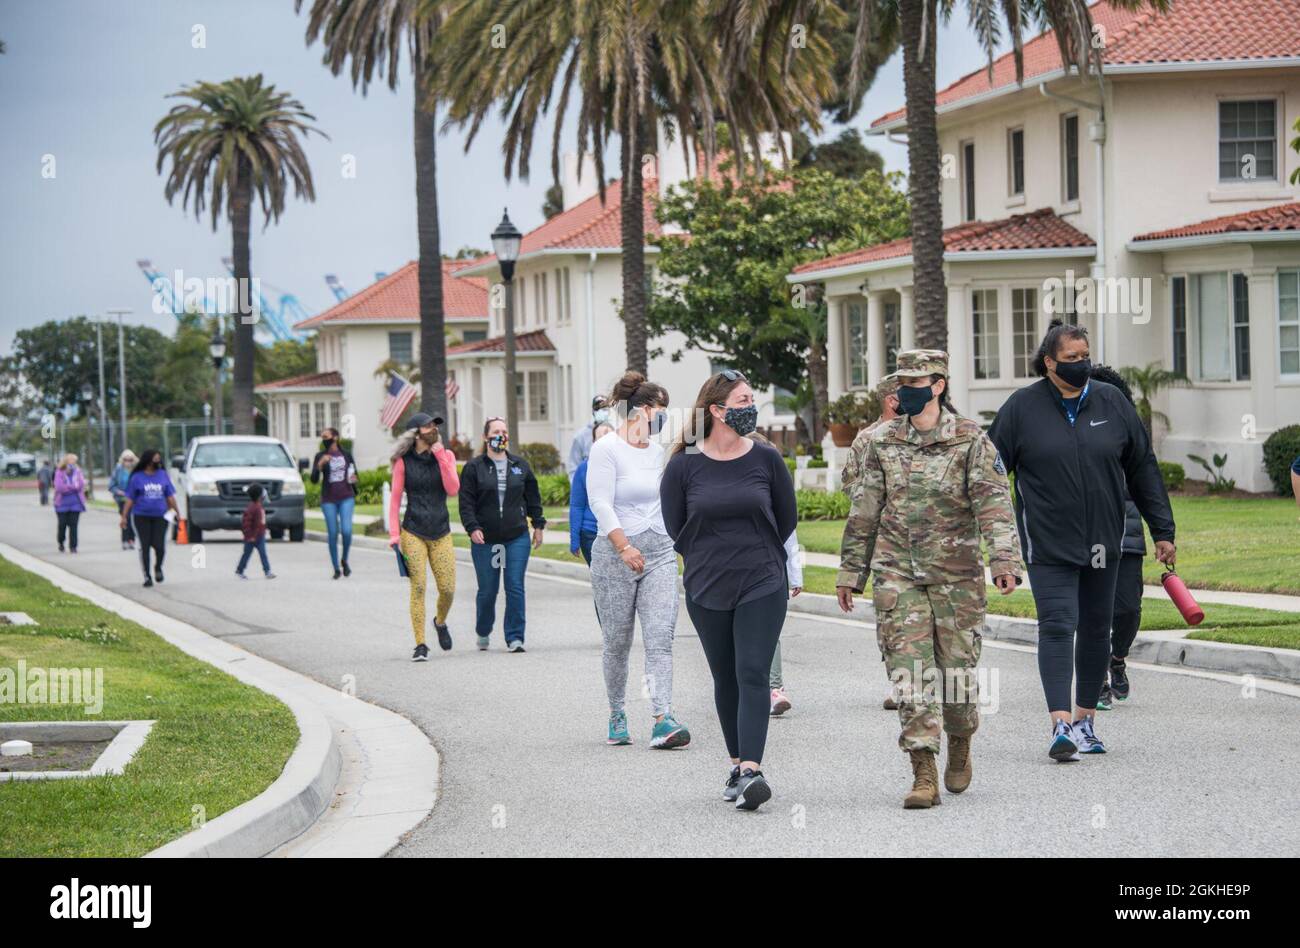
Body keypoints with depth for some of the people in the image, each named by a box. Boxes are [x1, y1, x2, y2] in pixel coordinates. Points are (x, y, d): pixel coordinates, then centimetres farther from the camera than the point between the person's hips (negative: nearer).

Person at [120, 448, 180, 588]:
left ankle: (158, 567, 22)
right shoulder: (137, 477, 1)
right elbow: (130, 499, 3)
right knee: (145, 546, 1)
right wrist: (124, 516, -2)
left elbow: (170, 496, 12)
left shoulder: (163, 475, 8)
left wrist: (176, 512, 9)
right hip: (141, 517, -1)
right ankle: (147, 576, 11)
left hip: (160, 516, 1)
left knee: (159, 545, -7)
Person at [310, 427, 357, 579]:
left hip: (346, 497, 0)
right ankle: (336, 569, 11)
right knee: (332, 534, 0)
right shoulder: (320, 456, 2)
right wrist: (320, 465, -20)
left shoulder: (346, 454, 7)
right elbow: (314, 480, -4)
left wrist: (353, 478, -3)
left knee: (346, 530, -16)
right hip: (329, 499, 0)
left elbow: (354, 473, 20)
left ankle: (345, 560, 9)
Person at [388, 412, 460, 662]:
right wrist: (394, 534, -5)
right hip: (413, 533, -2)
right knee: (418, 588, -10)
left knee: (448, 590, 0)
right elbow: (395, 499, 2)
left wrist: (440, 457, -11)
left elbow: (453, 489, -7)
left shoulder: (446, 456, 5)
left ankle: (440, 621, 33)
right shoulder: (404, 461, 0)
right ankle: (420, 645, -5)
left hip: (441, 533, 2)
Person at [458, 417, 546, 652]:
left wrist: (538, 525, 14)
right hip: (485, 540, -1)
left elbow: (533, 498, 17)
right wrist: (472, 528, -14)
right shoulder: (474, 468, 1)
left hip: (517, 538, 1)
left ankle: (515, 637, 0)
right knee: (487, 591, 5)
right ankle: (483, 633, 27)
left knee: (515, 588, -5)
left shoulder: (520, 465, 10)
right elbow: (466, 502, -2)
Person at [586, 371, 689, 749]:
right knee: (617, 643, 5)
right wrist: (625, 547, -21)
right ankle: (617, 715, 22)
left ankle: (663, 720, -18)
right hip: (614, 553, -5)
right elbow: (600, 502, -15)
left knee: (660, 637, -9)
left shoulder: (656, 450, 12)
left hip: (659, 552, 5)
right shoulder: (606, 448, -8)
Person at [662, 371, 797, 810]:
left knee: (752, 674, -12)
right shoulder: (683, 466, -5)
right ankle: (738, 764, 21)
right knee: (725, 679, 10)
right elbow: (675, 528, 6)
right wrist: (712, 559, 10)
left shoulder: (766, 459, -2)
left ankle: (751, 770, -20)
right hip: (707, 590, 1)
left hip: (762, 585, -1)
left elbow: (786, 519, 9)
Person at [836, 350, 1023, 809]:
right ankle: (924, 774, -9)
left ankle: (960, 745, 33)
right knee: (908, 670, -8)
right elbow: (865, 512, 13)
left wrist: (1004, 558, -27)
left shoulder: (971, 440, -3)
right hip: (897, 576, 2)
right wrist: (850, 572, 14)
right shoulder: (882, 442, 7)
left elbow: (994, 501, -13)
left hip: (957, 573, -2)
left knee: (958, 666, 3)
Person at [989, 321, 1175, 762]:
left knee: (1096, 627, 9)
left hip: (1102, 541, 4)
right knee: (1058, 626, -13)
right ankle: (1061, 724, -18)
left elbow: (1143, 469, 10)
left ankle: (1085, 717, 21)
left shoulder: (1112, 403, 5)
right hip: (1048, 544, -4)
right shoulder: (1022, 408, -3)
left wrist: (1162, 530, 9)